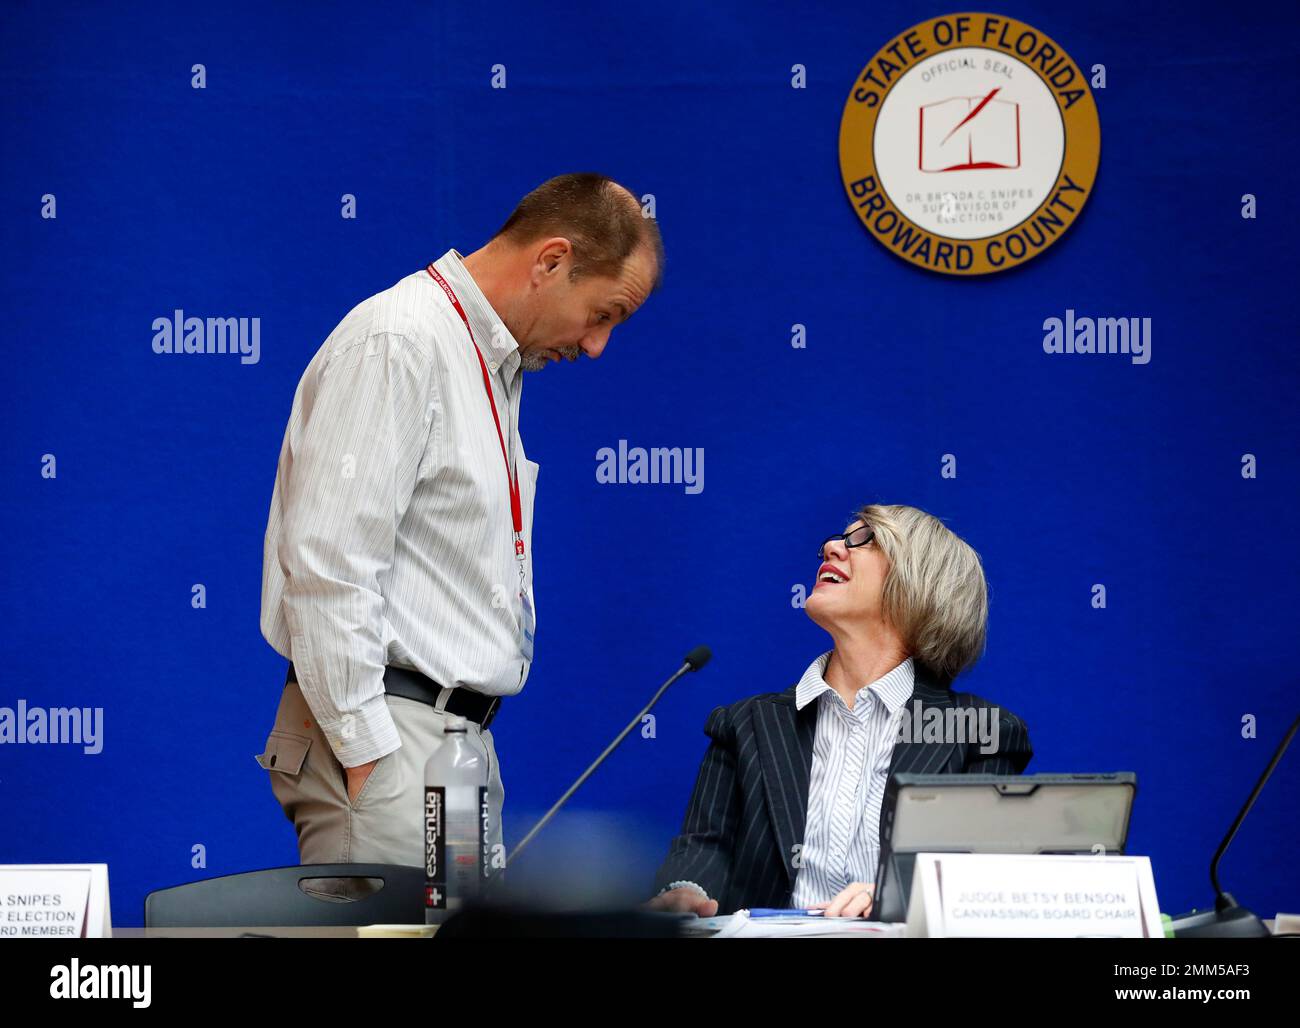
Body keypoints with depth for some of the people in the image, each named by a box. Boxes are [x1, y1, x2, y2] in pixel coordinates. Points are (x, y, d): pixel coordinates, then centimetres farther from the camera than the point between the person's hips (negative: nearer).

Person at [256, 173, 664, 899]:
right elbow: (326, 567, -19)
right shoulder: (396, 342, -12)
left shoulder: (494, 365, 20)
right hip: (382, 737, -10)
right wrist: (367, 751, -19)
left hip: (462, 745, 10)